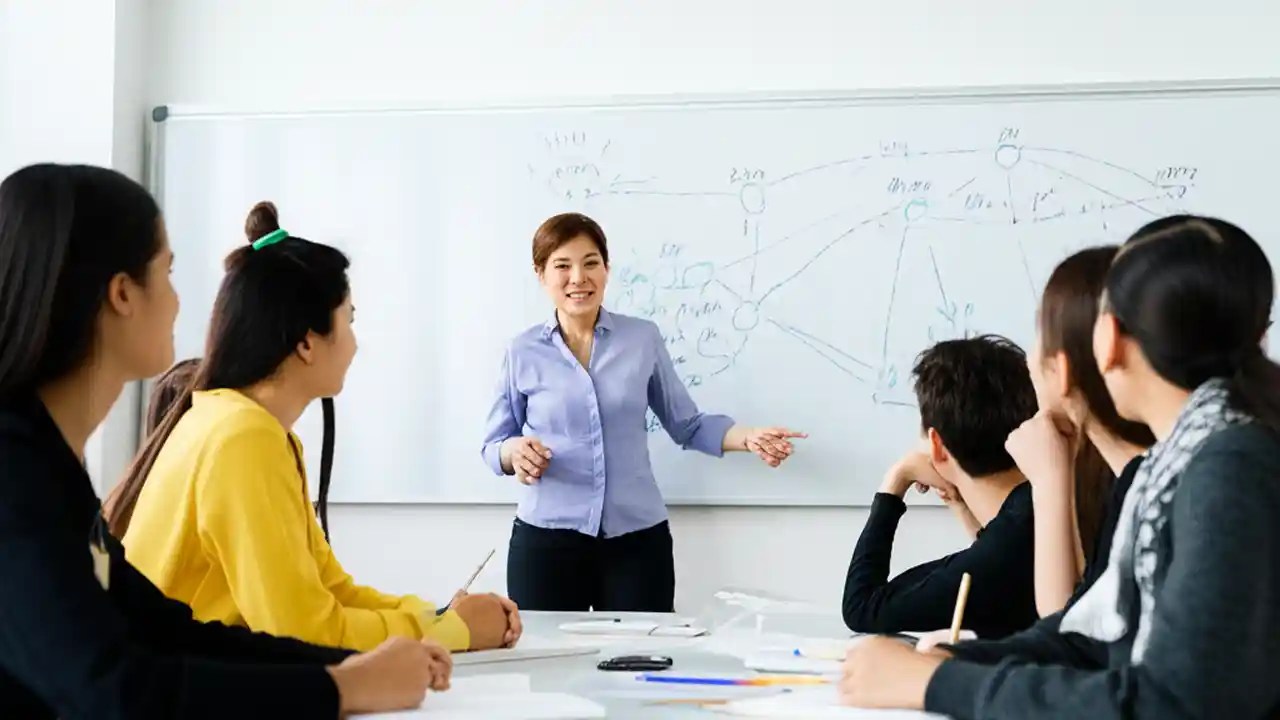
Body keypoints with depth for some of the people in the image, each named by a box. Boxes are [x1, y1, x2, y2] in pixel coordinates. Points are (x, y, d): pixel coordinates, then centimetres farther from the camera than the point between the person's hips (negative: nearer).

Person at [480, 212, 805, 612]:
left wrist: (748, 437, -4)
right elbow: (493, 445, 9)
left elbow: (687, 426, 11)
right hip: (546, 540, -1)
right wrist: (514, 450, -14)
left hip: (638, 538, 1)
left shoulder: (643, 339, 4)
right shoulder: (523, 352, 2)